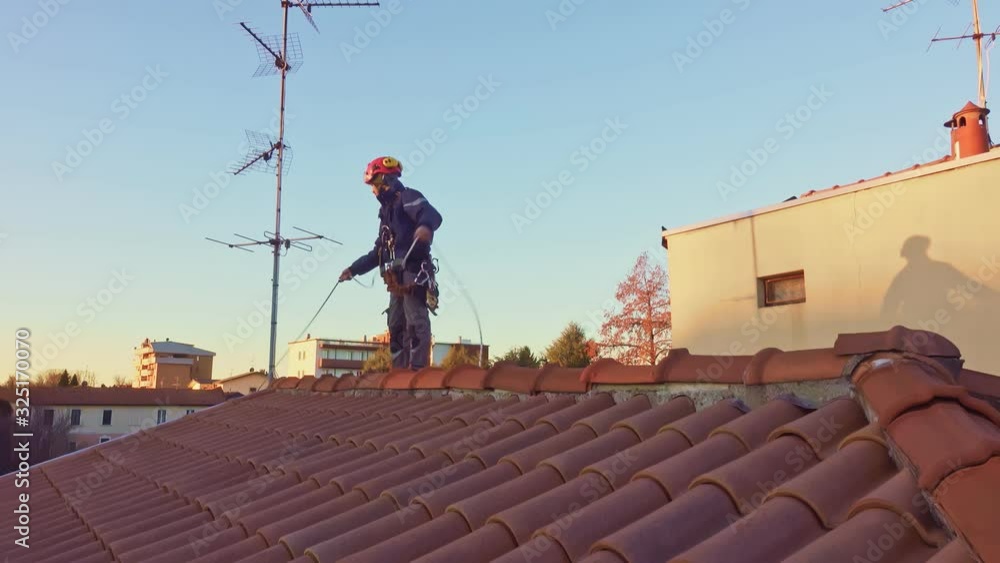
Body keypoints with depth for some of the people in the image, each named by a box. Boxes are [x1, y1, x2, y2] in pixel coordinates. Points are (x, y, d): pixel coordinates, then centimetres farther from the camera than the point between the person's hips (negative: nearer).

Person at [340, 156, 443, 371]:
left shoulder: (408, 197, 0)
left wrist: (425, 225, -46)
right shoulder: (387, 211, 27)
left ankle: (418, 368, -21)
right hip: (397, 278, 10)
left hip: (414, 272, -10)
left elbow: (432, 214, -23)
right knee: (396, 325, 7)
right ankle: (400, 370, 9)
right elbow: (378, 252, 32)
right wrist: (353, 269, 31)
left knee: (416, 320, -16)